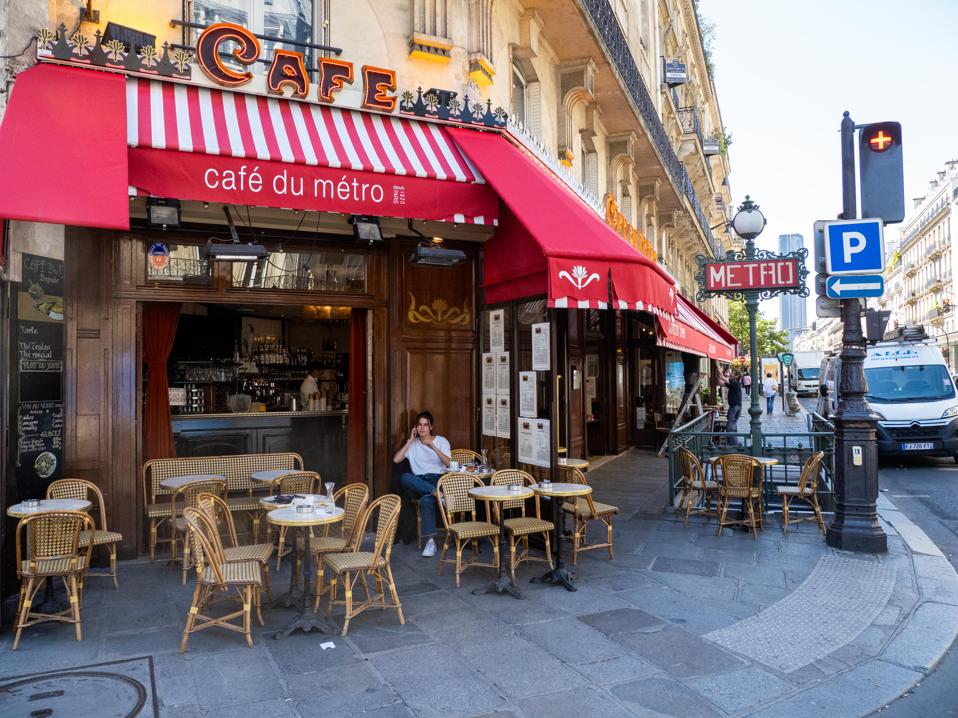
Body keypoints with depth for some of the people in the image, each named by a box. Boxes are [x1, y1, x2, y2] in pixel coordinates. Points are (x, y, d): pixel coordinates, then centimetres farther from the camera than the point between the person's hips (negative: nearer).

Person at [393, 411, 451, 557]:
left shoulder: (441, 441, 10)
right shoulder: (412, 444, 18)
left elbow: (449, 464, -6)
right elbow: (396, 459, 3)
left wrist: (434, 448, -19)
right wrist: (410, 441, 3)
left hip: (438, 479, -3)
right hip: (419, 482, 3)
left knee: (426, 499, -37)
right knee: (404, 478, -34)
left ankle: (431, 541, -33)